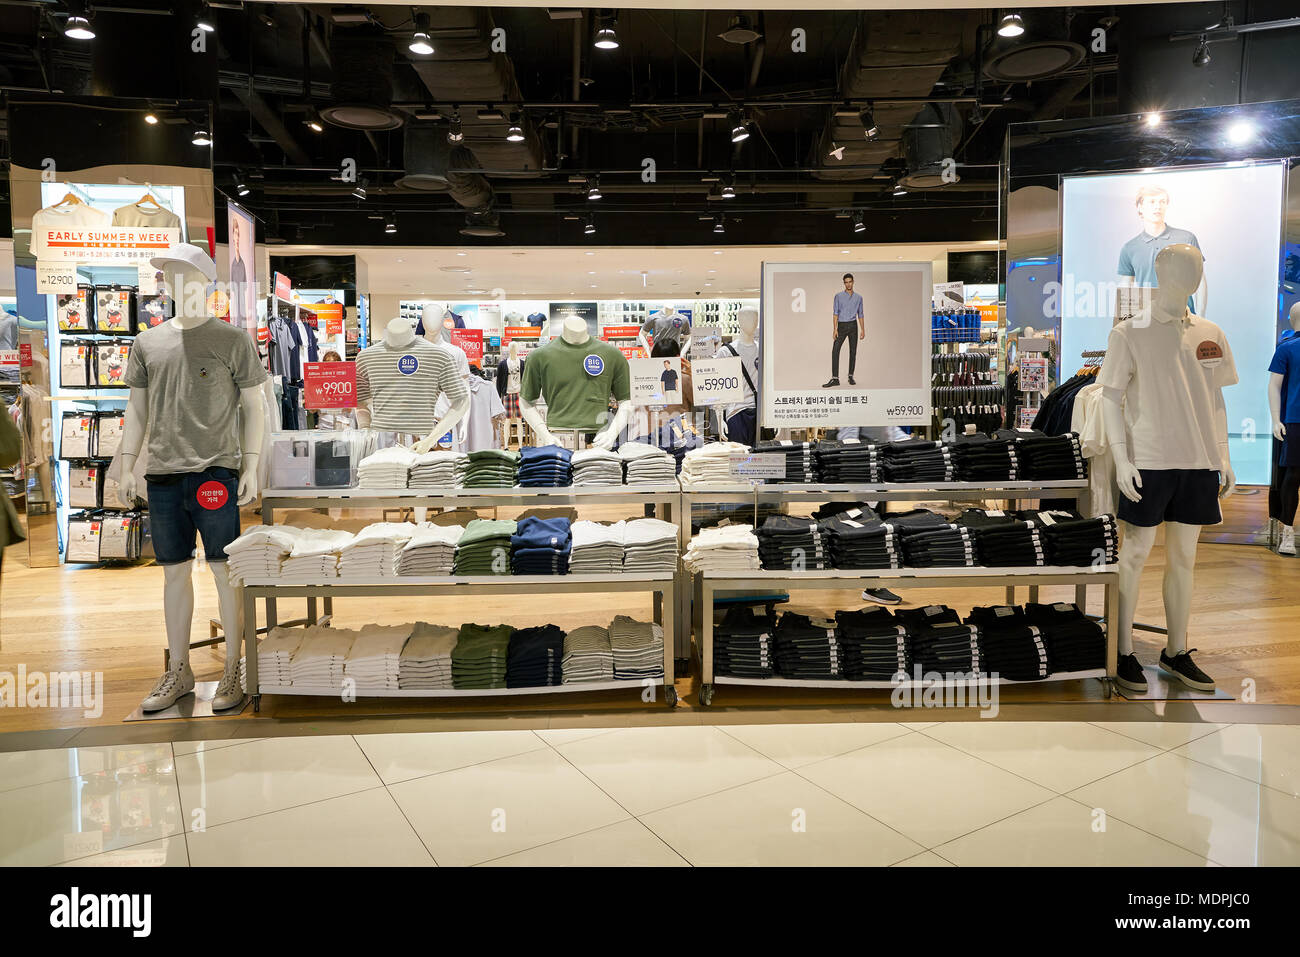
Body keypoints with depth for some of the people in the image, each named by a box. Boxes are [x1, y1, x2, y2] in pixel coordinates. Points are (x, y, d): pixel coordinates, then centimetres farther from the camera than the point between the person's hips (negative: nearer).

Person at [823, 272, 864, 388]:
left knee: (853, 351, 3)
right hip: (842, 326, -2)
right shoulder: (838, 296, 4)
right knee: (835, 350, -13)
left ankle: (850, 376, 14)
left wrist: (863, 330, 4)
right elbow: (836, 313, -1)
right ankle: (835, 379, -14)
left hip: (853, 326, 2)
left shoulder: (858, 298, 10)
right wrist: (835, 329, -9)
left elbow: (860, 315, 11)